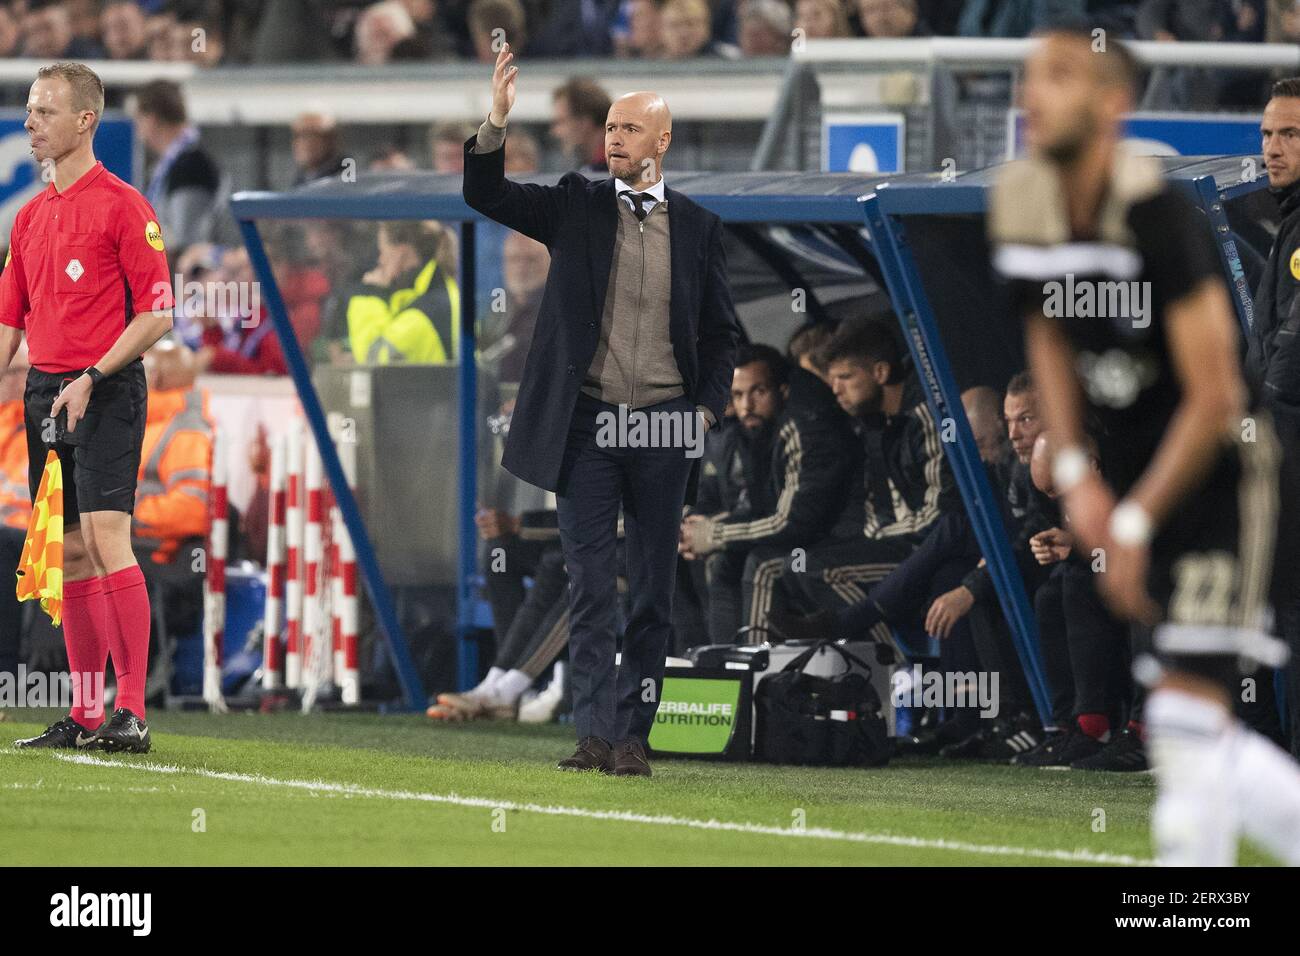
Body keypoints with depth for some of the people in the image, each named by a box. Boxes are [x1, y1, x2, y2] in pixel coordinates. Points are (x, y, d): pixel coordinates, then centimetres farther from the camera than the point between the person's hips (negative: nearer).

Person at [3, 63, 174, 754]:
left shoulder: (122, 206, -6)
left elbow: (158, 313, -9)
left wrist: (92, 378, -16)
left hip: (105, 392, -7)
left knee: (107, 540, -15)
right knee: (71, 553, 7)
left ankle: (131, 712, -16)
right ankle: (84, 715, 9)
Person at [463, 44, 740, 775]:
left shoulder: (698, 227, 6)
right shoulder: (576, 206, 5)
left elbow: (721, 330, 11)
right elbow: (487, 195, -6)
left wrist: (707, 411, 0)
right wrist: (498, 121, -21)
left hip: (664, 424, 1)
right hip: (586, 420, -1)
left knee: (654, 589, 4)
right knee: (590, 585, -5)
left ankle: (633, 735, 10)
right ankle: (596, 733, -8)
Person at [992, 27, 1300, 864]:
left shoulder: (1157, 217, -24)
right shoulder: (1020, 205, -3)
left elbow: (1213, 399, -21)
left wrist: (1136, 524, -17)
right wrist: (1074, 474, 4)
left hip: (1222, 473, -8)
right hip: (1136, 472, 8)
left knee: (1188, 716, -13)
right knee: (1178, 729, 9)